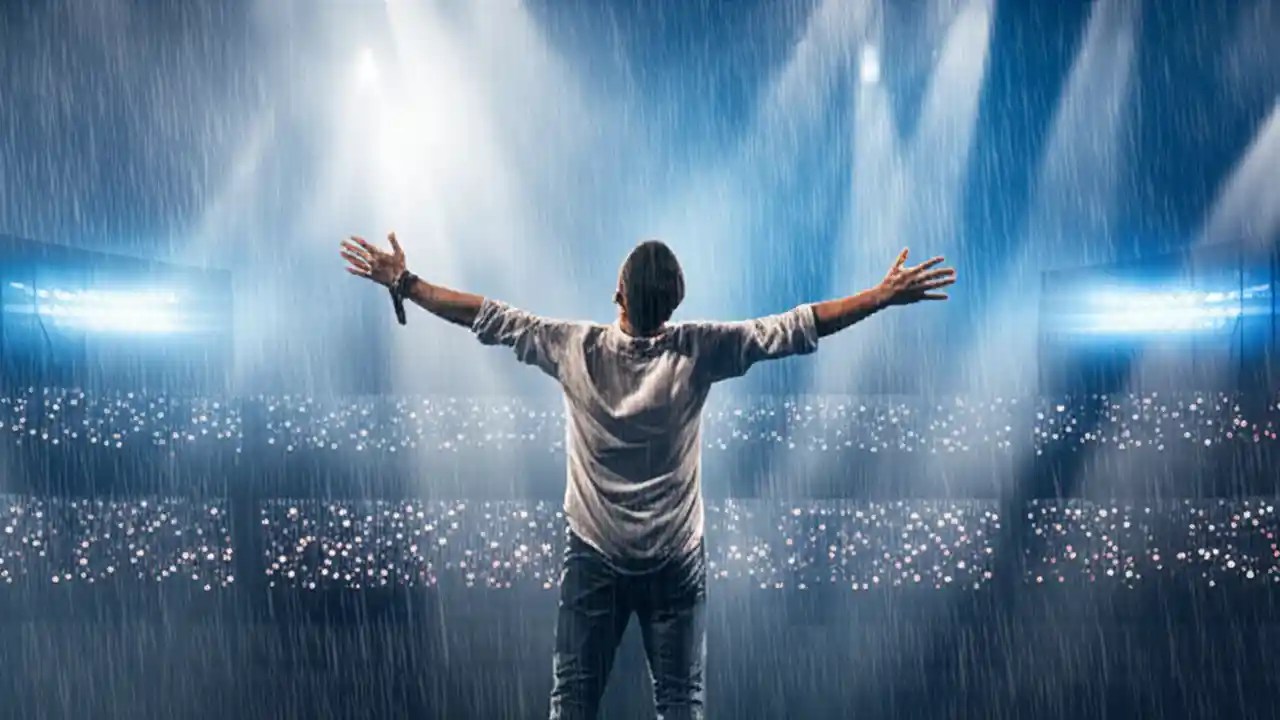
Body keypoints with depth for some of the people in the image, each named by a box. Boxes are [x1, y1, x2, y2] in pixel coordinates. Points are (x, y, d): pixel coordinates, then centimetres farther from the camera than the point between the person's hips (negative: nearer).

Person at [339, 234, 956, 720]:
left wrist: (403, 284, 3)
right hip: (676, 559, 0)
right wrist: (887, 295, -6)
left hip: (593, 555, 0)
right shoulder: (699, 352, -13)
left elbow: (489, 318, -6)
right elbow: (793, 329, -11)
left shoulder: (574, 349, -12)